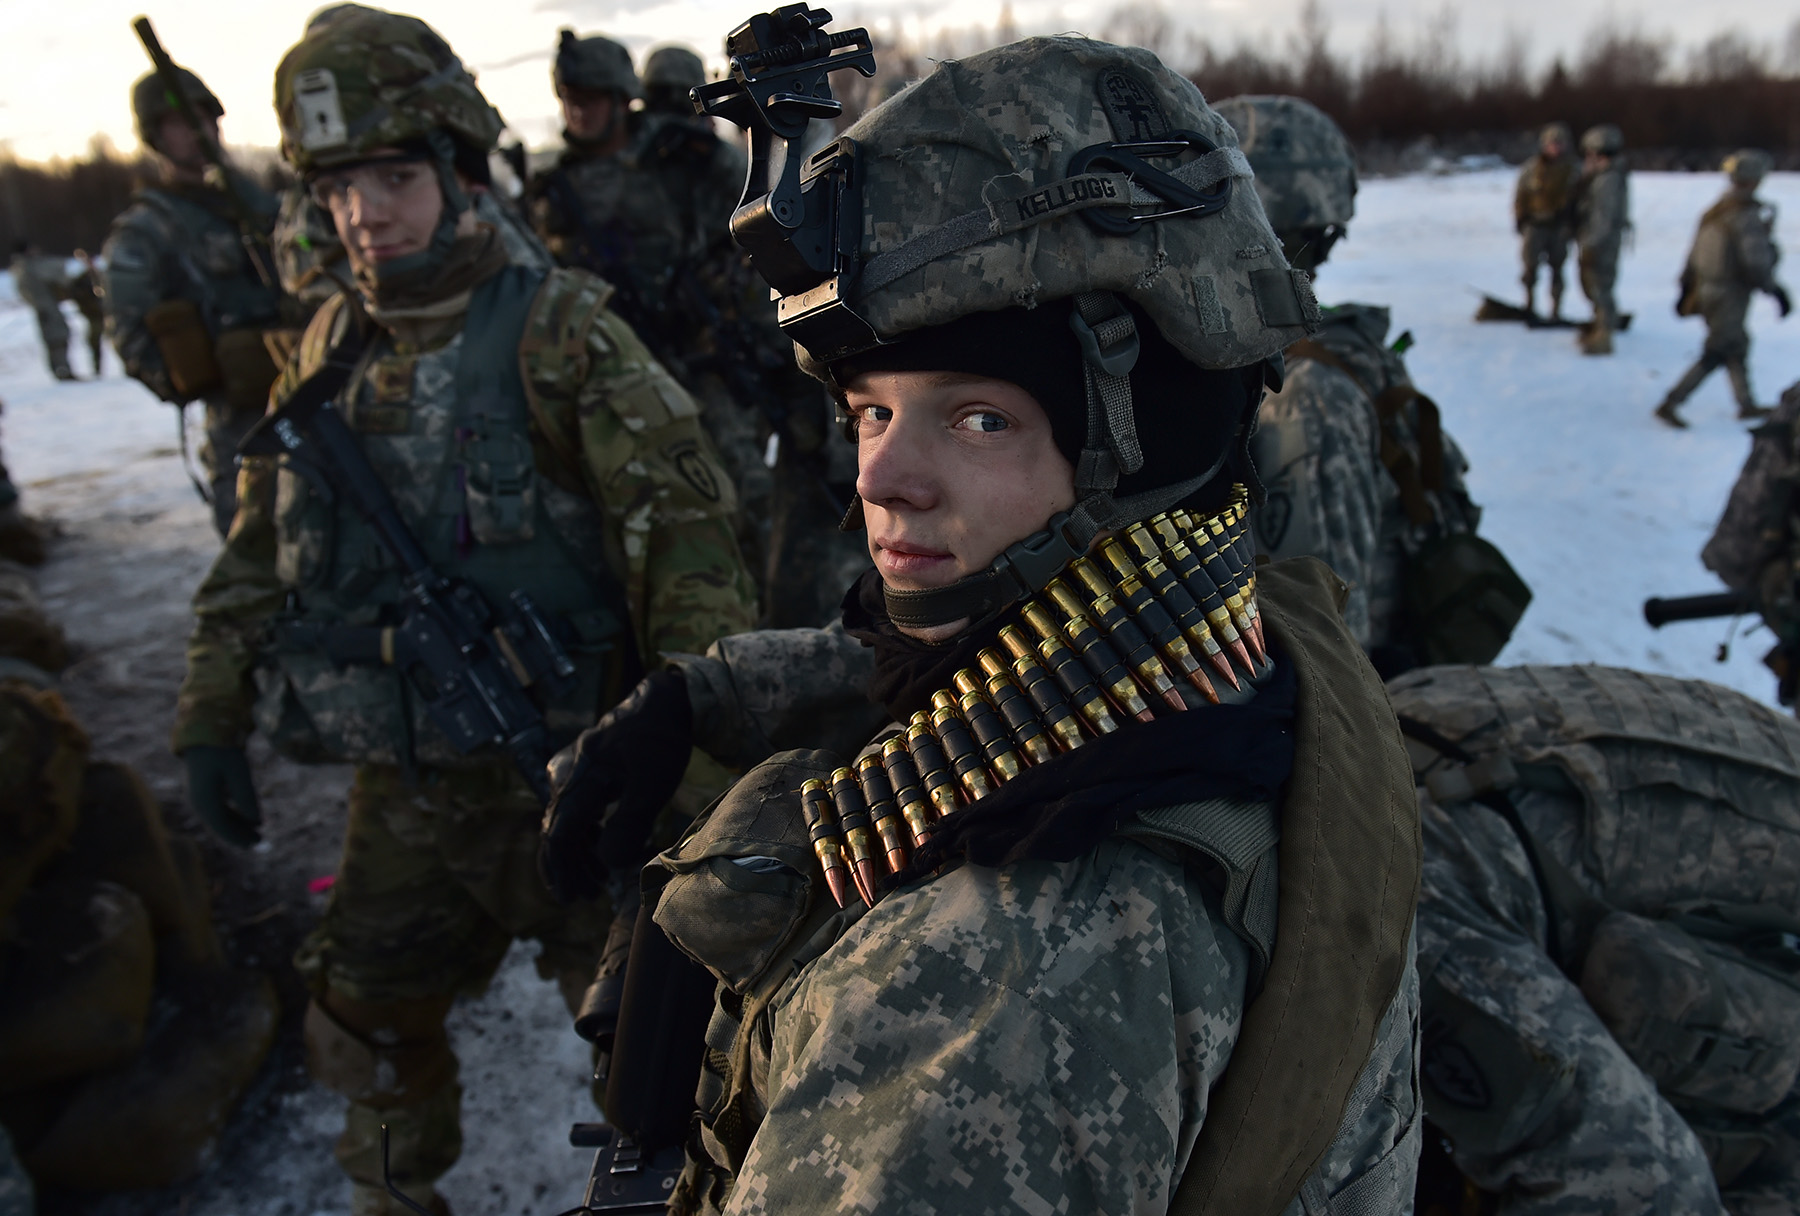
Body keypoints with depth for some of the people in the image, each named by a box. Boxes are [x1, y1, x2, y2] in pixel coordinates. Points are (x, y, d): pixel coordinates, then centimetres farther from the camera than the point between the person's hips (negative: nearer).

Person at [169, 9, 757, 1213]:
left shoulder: (561, 332, -13)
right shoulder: (328, 348, 5)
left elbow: (686, 533, -19)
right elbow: (260, 545, 14)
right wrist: (213, 714, 12)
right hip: (401, 783, 6)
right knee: (366, 1020, 22)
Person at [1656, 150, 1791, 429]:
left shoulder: (1714, 211, 5)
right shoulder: (1748, 217, -21)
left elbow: (1695, 254, 10)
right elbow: (1756, 264, -23)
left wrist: (1686, 289, 17)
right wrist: (1776, 291, -11)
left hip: (1705, 291, 9)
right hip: (1730, 298, -9)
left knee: (1737, 346, 19)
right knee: (1715, 355, 0)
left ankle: (1747, 404, 29)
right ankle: (1670, 404, -2)